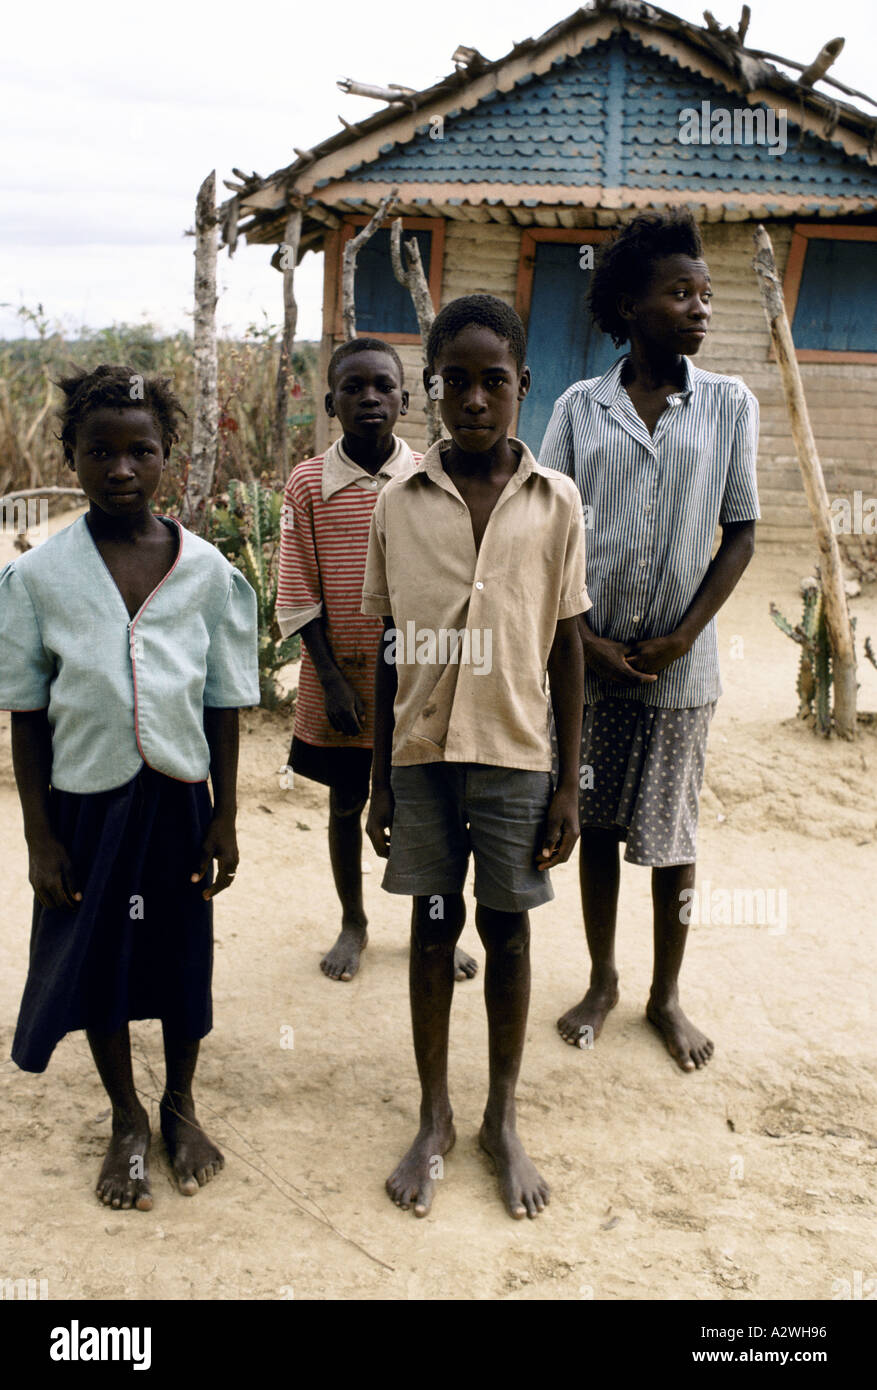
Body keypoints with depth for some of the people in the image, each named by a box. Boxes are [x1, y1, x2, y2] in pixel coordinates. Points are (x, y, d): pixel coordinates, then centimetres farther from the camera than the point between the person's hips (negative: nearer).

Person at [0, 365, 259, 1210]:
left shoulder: (206, 571, -7)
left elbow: (224, 707, -1)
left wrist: (224, 820, 0)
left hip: (178, 798, 1)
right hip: (86, 800, 0)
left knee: (182, 957, 14)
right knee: (96, 960, 13)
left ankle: (180, 1107, 40)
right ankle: (127, 1122, 37)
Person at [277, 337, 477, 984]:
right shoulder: (308, 483, -6)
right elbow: (298, 596, -5)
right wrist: (331, 678, -10)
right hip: (341, 679, 0)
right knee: (346, 804, 14)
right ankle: (354, 924, 34)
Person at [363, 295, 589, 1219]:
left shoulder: (555, 504, -2)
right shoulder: (398, 504, -1)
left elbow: (566, 650, 1)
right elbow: (387, 652, 4)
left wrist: (568, 785, -2)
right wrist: (379, 783, 4)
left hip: (516, 756, 0)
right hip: (422, 755, 1)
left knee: (507, 933, 10)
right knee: (433, 930, 11)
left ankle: (502, 1121, 28)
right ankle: (434, 1120, 28)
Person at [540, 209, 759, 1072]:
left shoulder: (731, 406, 0)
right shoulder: (580, 408, 0)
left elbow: (740, 534, 0)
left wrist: (682, 637, -9)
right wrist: (584, 638, -8)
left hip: (680, 664, 0)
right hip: (590, 658, 1)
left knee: (672, 838, 9)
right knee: (597, 828, 12)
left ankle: (666, 996, 28)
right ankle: (602, 982, 31)